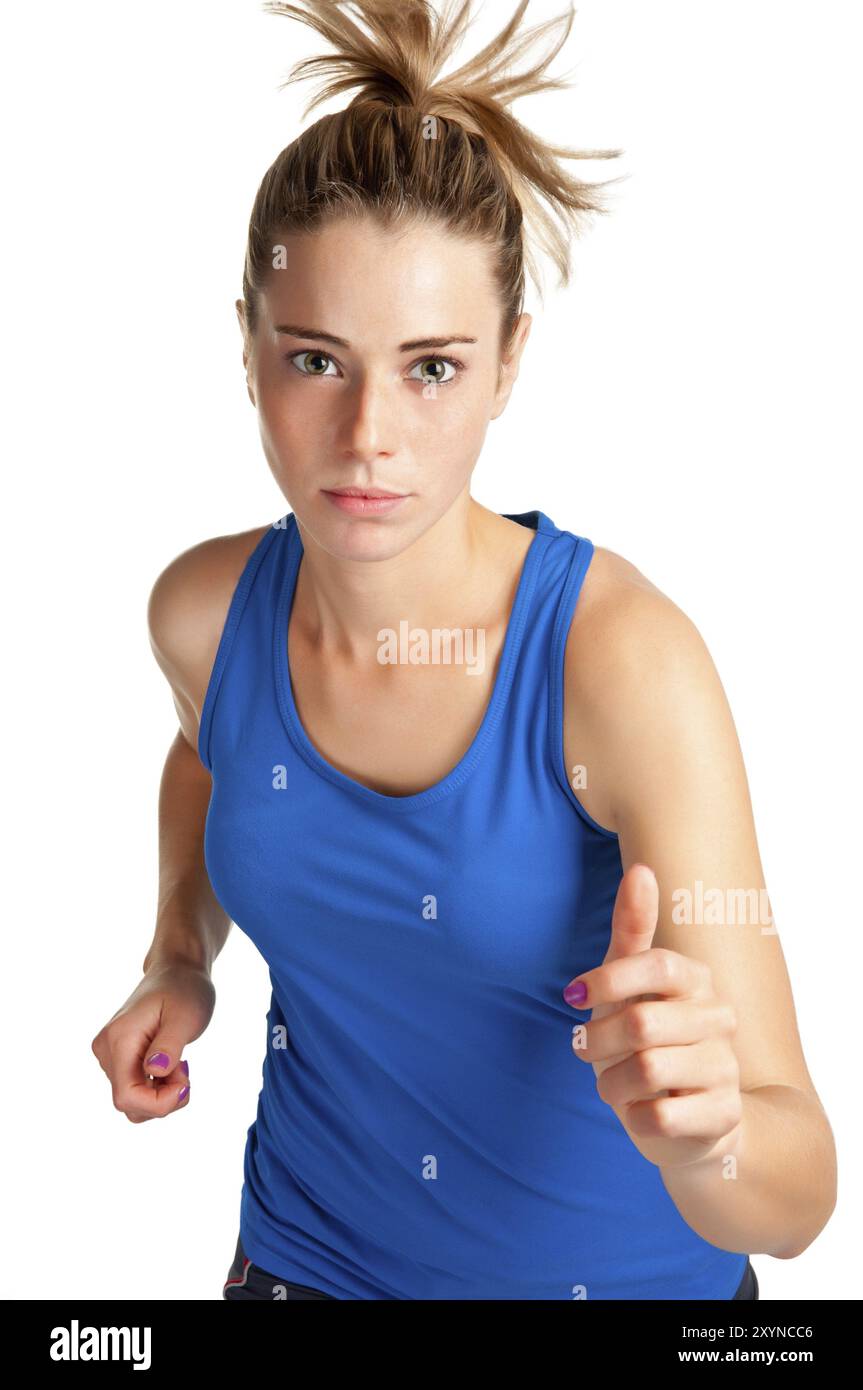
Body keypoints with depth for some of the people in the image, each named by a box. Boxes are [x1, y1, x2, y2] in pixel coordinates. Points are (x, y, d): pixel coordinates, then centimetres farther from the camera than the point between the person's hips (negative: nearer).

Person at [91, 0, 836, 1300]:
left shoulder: (624, 657, -28)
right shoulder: (204, 609, -16)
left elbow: (797, 1200, -28)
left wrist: (703, 1138, -47)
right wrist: (181, 958, -1)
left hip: (614, 1260, -3)